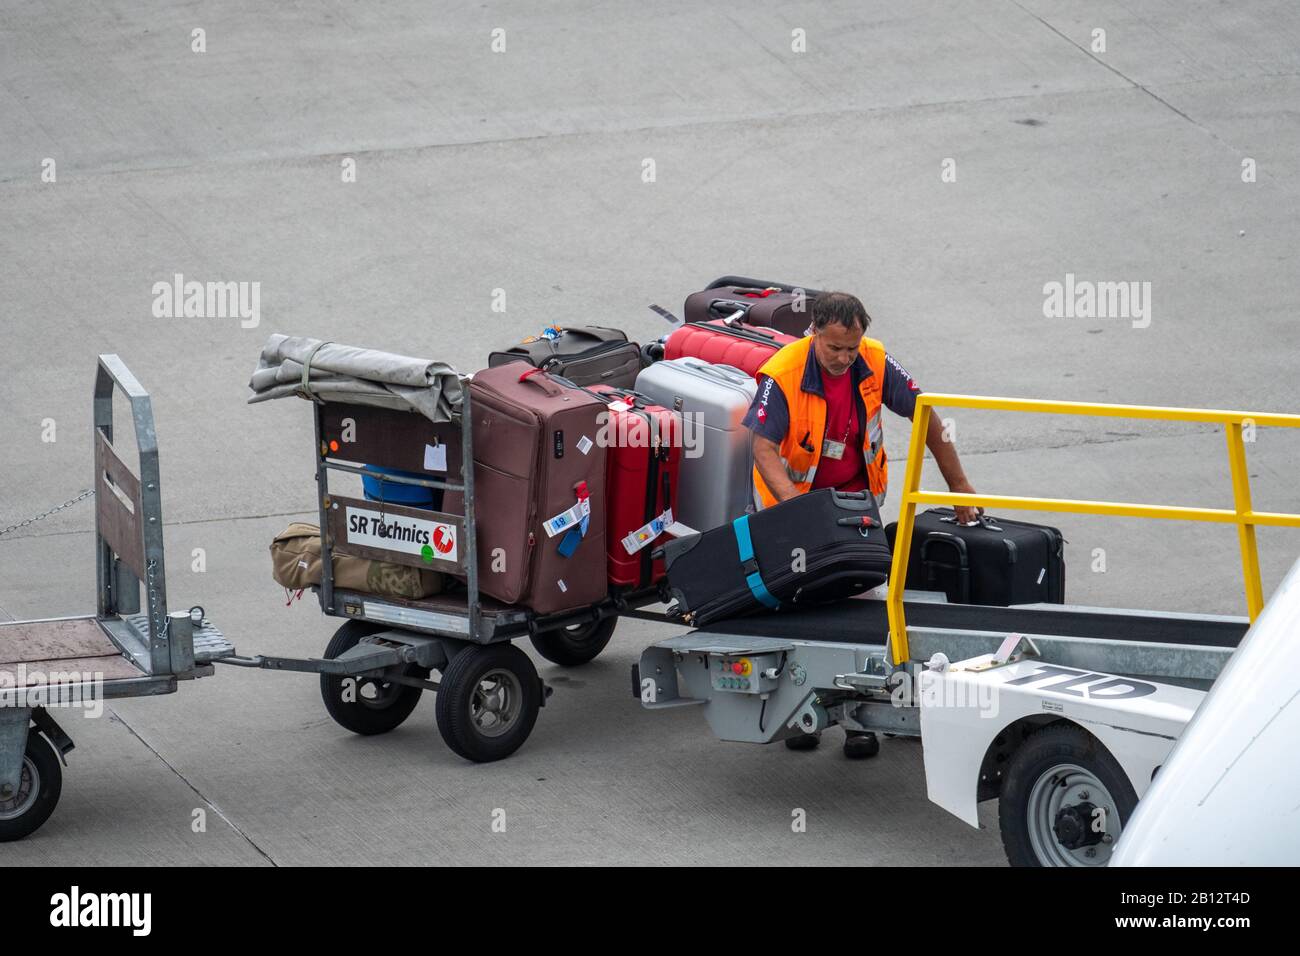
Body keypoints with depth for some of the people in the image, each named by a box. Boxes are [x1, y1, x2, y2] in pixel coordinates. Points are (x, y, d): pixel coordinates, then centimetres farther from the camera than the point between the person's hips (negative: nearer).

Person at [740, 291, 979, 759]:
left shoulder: (875, 364, -16)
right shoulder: (783, 376, -25)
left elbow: (925, 420, -5)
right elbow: (764, 449, -29)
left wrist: (959, 487, -3)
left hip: (856, 493, 2)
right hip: (792, 494, -2)